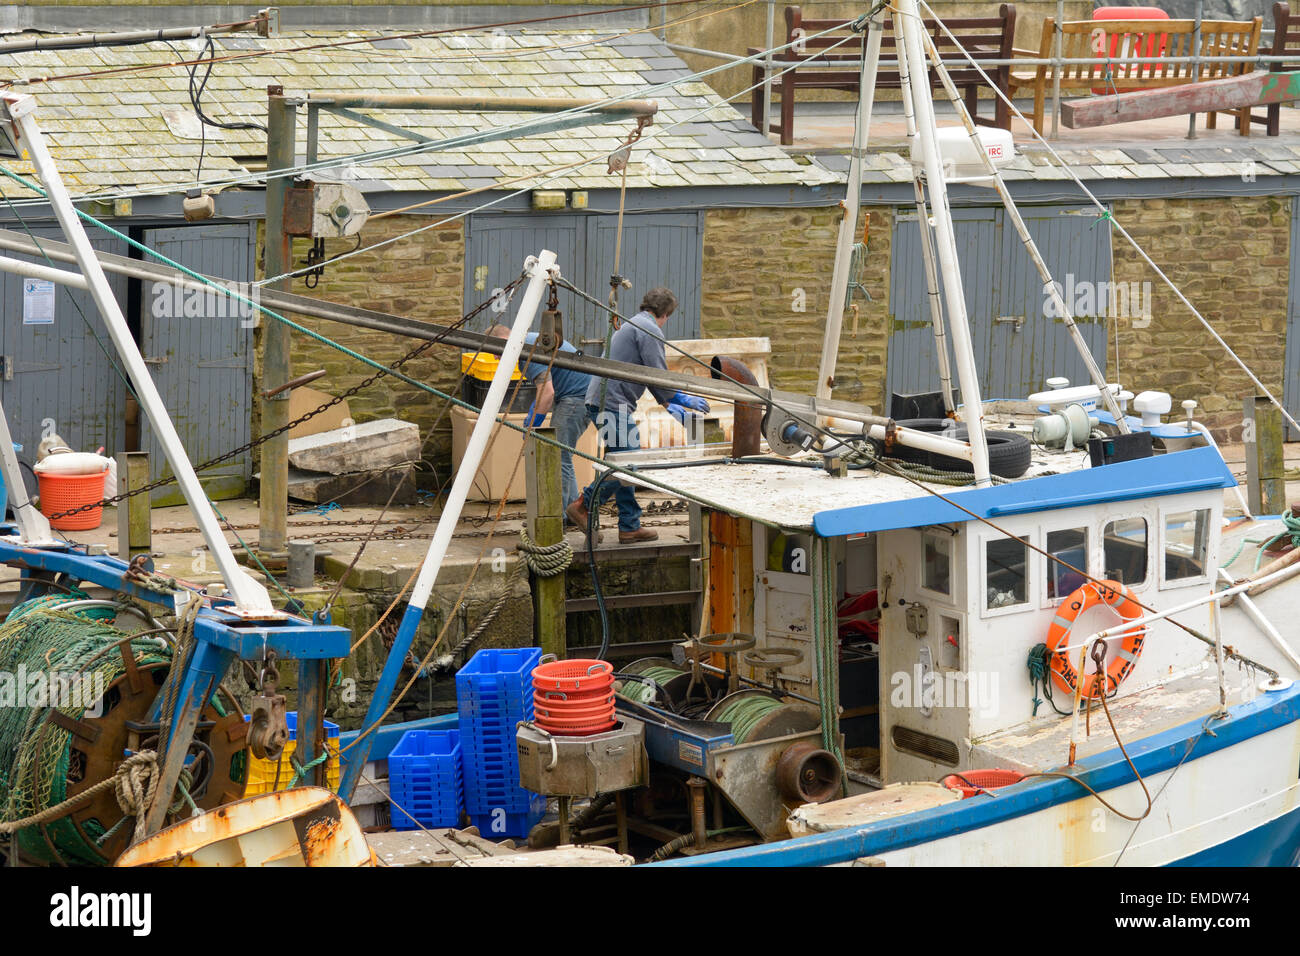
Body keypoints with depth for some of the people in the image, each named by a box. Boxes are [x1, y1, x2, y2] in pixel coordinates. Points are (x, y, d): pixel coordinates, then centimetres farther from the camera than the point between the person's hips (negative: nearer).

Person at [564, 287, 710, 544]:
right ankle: (582, 506, -7)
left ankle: (630, 527, 11)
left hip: (602, 402, 11)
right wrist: (683, 400, 1)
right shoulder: (650, 330, -7)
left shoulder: (632, 325, 25)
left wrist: (669, 404, 32)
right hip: (613, 404, -11)